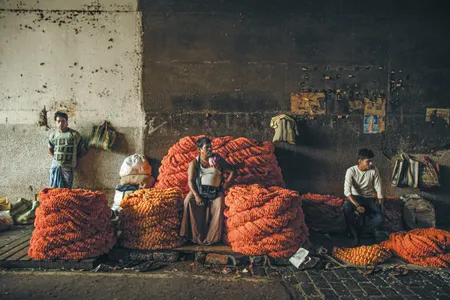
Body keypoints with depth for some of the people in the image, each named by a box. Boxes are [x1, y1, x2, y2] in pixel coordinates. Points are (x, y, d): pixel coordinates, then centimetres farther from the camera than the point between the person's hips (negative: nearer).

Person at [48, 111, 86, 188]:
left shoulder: (74, 134, -3)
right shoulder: (53, 135, 6)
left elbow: (82, 149, 3)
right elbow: (50, 149, 20)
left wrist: (74, 159, 5)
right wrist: (56, 157, 10)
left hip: (68, 166, -2)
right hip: (55, 165, 3)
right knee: (54, 188, 3)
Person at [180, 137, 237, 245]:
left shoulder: (217, 160, 2)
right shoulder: (194, 163, 1)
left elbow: (232, 171, 3)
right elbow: (190, 181, -5)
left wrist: (224, 187, -5)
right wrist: (196, 195, -20)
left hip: (215, 190, 0)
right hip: (198, 189, 1)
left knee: (219, 204, -31)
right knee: (188, 201, -28)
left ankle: (212, 237, -18)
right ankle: (194, 235, -18)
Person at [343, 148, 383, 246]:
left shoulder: (374, 170, -10)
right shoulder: (351, 171, -18)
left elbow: (378, 189, -4)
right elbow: (347, 191, -25)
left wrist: (380, 207, -7)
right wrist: (357, 205, -36)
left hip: (369, 199, 2)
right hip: (355, 197, -2)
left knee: (379, 218, -25)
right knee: (346, 208, -36)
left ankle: (359, 232, -4)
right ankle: (355, 236, -18)